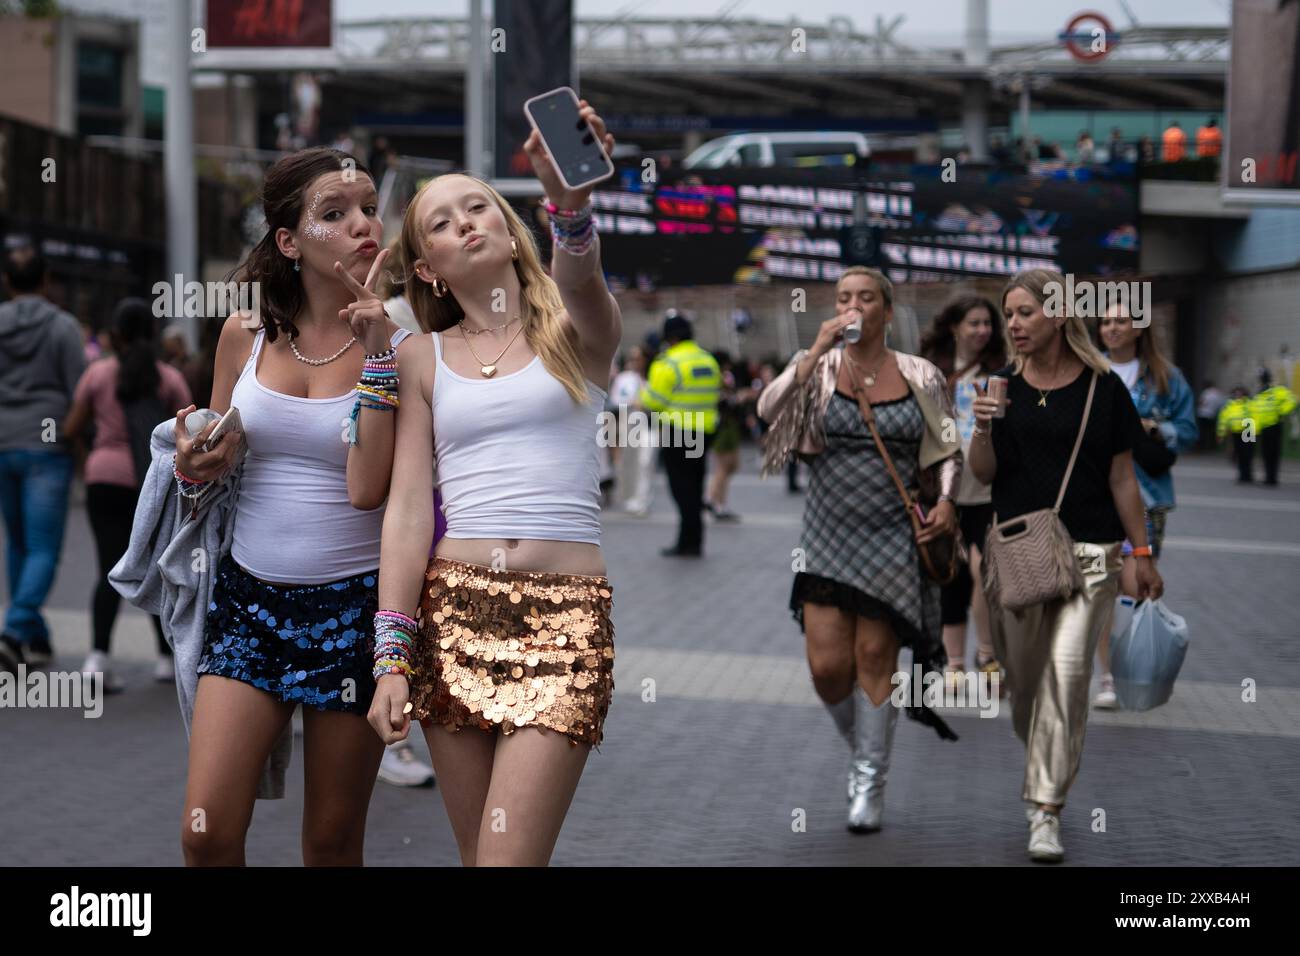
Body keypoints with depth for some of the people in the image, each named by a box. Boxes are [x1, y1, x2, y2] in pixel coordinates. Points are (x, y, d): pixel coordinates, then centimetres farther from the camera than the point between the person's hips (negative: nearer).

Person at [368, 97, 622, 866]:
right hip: (453, 612, 3)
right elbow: (408, 509, 5)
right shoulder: (427, 359, 11)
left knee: (508, 857, -13)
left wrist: (569, 198, -43)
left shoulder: (575, 331, 6)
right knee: (478, 854, 5)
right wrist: (391, 658, -4)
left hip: (565, 614, -3)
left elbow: (578, 274, -20)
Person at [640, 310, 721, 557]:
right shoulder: (709, 361, 10)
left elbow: (652, 401, -12)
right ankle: (694, 542, 18)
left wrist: (645, 388, 8)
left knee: (682, 487, -4)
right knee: (694, 486, 15)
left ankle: (688, 542, -6)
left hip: (676, 433, -7)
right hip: (704, 433, 7)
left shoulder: (668, 364, -14)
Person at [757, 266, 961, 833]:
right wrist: (819, 349, -22)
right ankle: (859, 748, 26)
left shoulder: (920, 378, 2)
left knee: (875, 656, 0)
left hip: (894, 535, 0)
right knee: (827, 666, -4)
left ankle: (870, 781, 15)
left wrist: (945, 500, -4)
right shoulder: (819, 370, 0)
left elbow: (947, 451, 13)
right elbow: (769, 409, -19)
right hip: (829, 532, 0)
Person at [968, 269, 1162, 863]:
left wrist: (1143, 555, 5)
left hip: (1088, 552, -3)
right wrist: (983, 429, -15)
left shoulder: (1104, 389, -1)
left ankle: (1045, 812, -10)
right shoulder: (1004, 385, 5)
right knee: (1022, 675, 9)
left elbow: (1122, 478, 4)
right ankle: (1044, 774, 35)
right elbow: (983, 474, 5)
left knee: (1066, 670, -13)